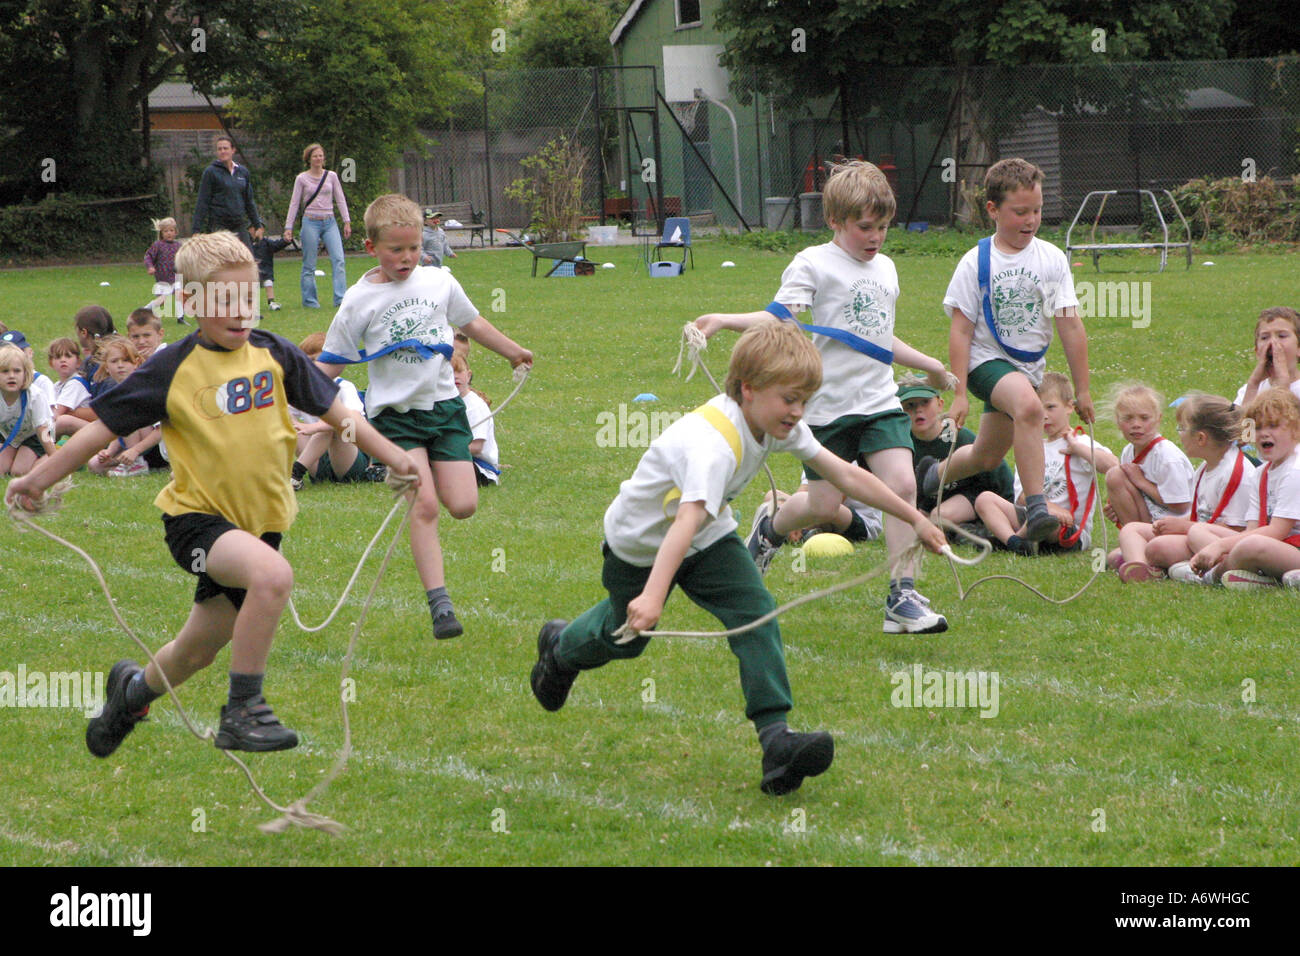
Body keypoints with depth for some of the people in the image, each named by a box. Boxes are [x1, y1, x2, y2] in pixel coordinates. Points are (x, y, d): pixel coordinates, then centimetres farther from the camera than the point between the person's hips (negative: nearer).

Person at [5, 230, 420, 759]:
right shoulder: (172, 370, -10)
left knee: (196, 651, 14)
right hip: (197, 517, -5)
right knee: (273, 575, -34)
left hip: (260, 519, 5)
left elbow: (333, 410, 12)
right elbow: (103, 428, -4)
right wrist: (38, 478, -7)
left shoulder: (274, 355, -1)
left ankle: (135, 688, 50)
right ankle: (242, 713, -21)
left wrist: (392, 455, 10)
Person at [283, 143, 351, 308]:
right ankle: (309, 300, 10)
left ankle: (340, 299, -13)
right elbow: (294, 203, 5)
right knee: (309, 265, 1)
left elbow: (340, 200, 10)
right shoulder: (302, 179, 2)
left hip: (329, 222, 2)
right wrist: (288, 227, 2)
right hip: (310, 222, -2)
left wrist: (347, 222, 4)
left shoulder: (331, 176, 7)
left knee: (339, 261, -11)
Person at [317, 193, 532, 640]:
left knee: (462, 505, -6)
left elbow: (471, 323, 23)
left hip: (444, 405, 3)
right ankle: (439, 603, -14)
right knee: (424, 505, -17)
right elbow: (329, 363, -1)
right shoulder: (360, 300, -6)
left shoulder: (439, 282, 4)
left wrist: (513, 352, 35)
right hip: (395, 412, -3)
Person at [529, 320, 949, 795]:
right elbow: (687, 520, -54)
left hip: (709, 539, 6)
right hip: (638, 543, -5)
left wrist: (915, 519, -5)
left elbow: (847, 476, -8)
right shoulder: (714, 442, -41)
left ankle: (776, 736, -22)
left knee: (755, 610, -18)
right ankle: (559, 649, 52)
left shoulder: (778, 424, -17)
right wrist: (653, 595, -63)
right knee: (627, 634, 17)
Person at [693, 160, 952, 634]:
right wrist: (725, 321, -31)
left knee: (902, 485, -14)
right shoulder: (814, 264, -4)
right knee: (824, 506, 0)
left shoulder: (885, 268, 17)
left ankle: (902, 596, -12)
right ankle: (771, 527, 36)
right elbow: (778, 319, -15)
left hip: (880, 402, 5)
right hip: (829, 405, -5)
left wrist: (929, 365, 39)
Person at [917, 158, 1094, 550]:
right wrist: (960, 393, -10)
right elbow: (961, 330, -6)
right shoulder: (976, 263, -7)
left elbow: (1071, 328, 1)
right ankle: (1036, 507, -36)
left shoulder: (1052, 259, -2)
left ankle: (935, 474, 45)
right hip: (987, 361, -4)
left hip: (1029, 366, 4)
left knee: (988, 457, 13)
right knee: (1028, 405, -35)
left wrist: (1082, 389, 1)